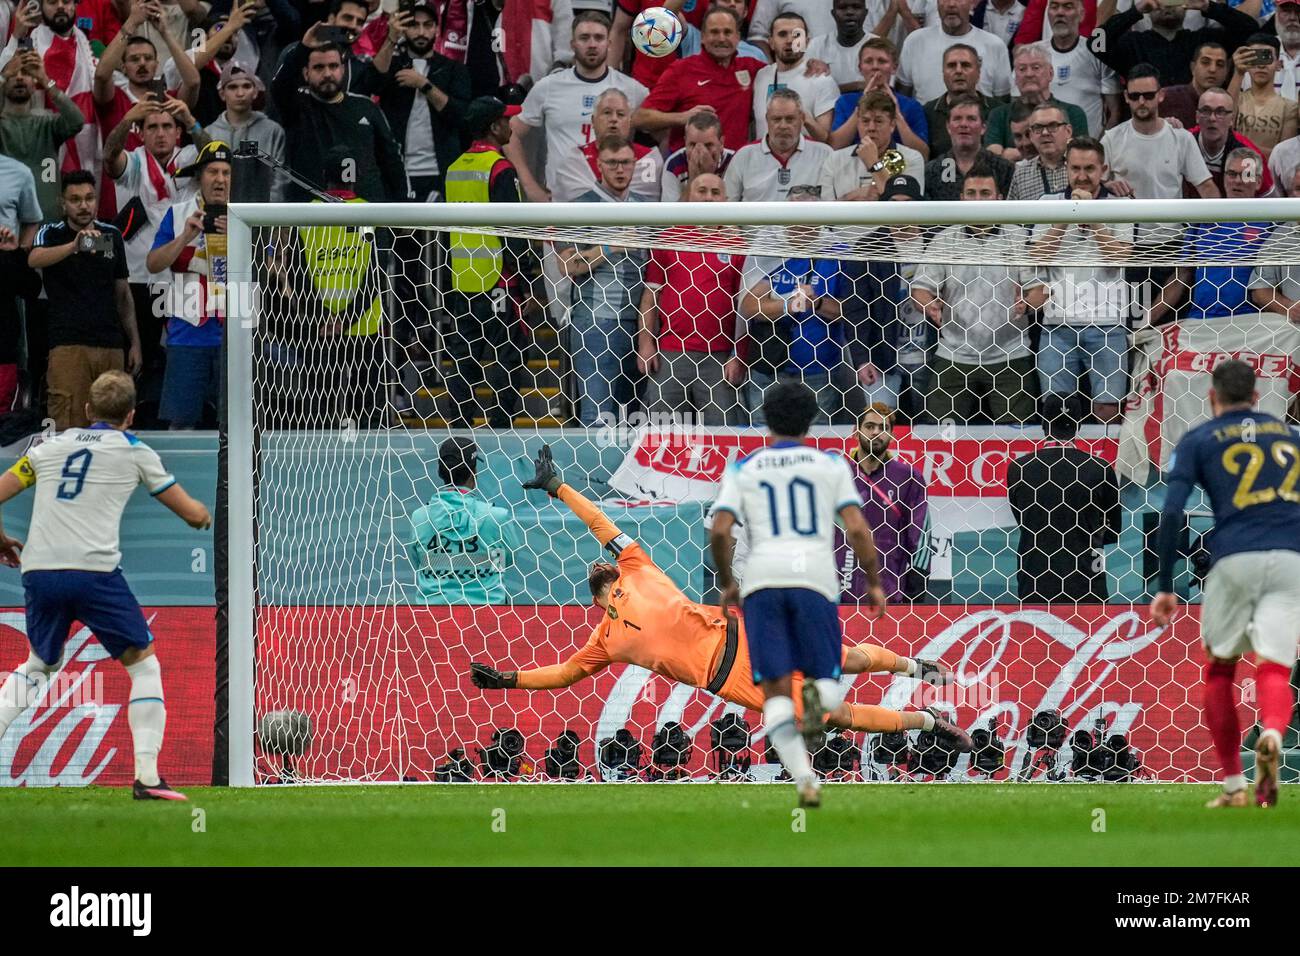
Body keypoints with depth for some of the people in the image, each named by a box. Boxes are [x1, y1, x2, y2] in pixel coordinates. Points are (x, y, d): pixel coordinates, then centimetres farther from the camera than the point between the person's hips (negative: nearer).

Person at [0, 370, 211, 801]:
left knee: (38, 665, 26)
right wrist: (202, 515, 38)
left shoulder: (50, 446, 18)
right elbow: (193, 514, 14)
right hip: (94, 570, -4)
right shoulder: (134, 452, 11)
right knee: (144, 665, 9)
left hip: (39, 571, 4)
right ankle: (147, 776, -2)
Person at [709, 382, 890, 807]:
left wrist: (726, 583, 16)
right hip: (816, 575, 0)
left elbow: (719, 532, 2)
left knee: (776, 692, 3)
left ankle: (804, 778, -19)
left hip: (762, 580, 1)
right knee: (828, 681, 11)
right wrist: (874, 583, 12)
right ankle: (818, 696, -27)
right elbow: (857, 529, 1)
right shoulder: (831, 465, 13)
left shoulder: (742, 469, 14)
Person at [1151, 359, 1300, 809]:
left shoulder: (1199, 440, 10)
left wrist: (1165, 586, 2)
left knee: (1219, 669, 16)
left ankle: (1233, 786, 14)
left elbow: (1171, 514, 0)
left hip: (1234, 559, -2)